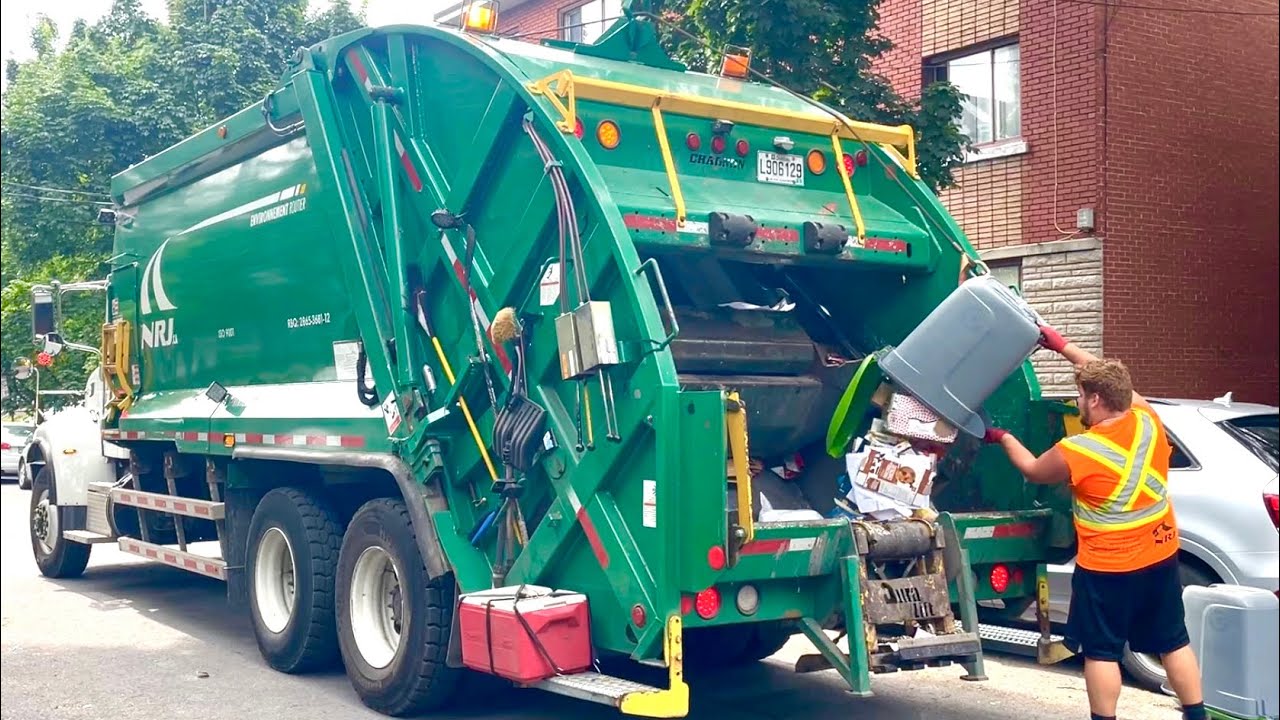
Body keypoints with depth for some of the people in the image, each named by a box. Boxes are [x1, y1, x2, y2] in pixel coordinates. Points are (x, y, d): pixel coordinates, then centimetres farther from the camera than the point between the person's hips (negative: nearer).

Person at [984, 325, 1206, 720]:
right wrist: (1064, 346, 17)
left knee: (1101, 651, 6)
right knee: (1173, 642, 16)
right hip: (1161, 556, 6)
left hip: (1107, 567, -6)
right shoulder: (1148, 420, -6)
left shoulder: (1074, 452, -20)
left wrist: (1002, 437, 18)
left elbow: (1032, 470, 1)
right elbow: (1111, 380, 12)